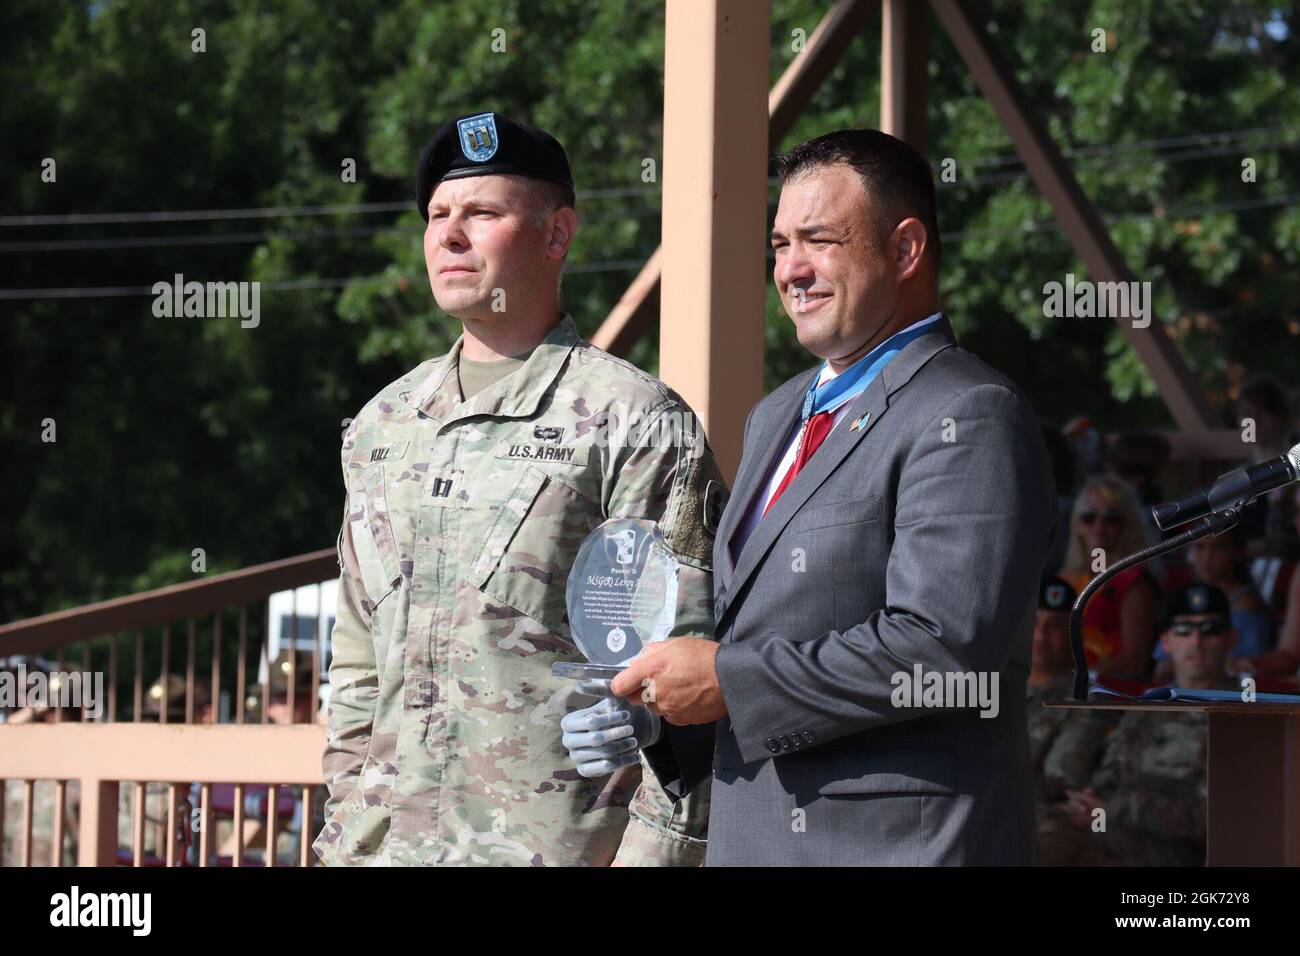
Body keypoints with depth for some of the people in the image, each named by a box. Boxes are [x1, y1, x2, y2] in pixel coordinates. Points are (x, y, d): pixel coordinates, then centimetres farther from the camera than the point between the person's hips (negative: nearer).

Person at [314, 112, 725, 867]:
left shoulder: (636, 422, -4)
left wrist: (651, 849, -13)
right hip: (389, 841, 6)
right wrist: (345, 830, 14)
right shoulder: (382, 427, 15)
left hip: (564, 845, -5)